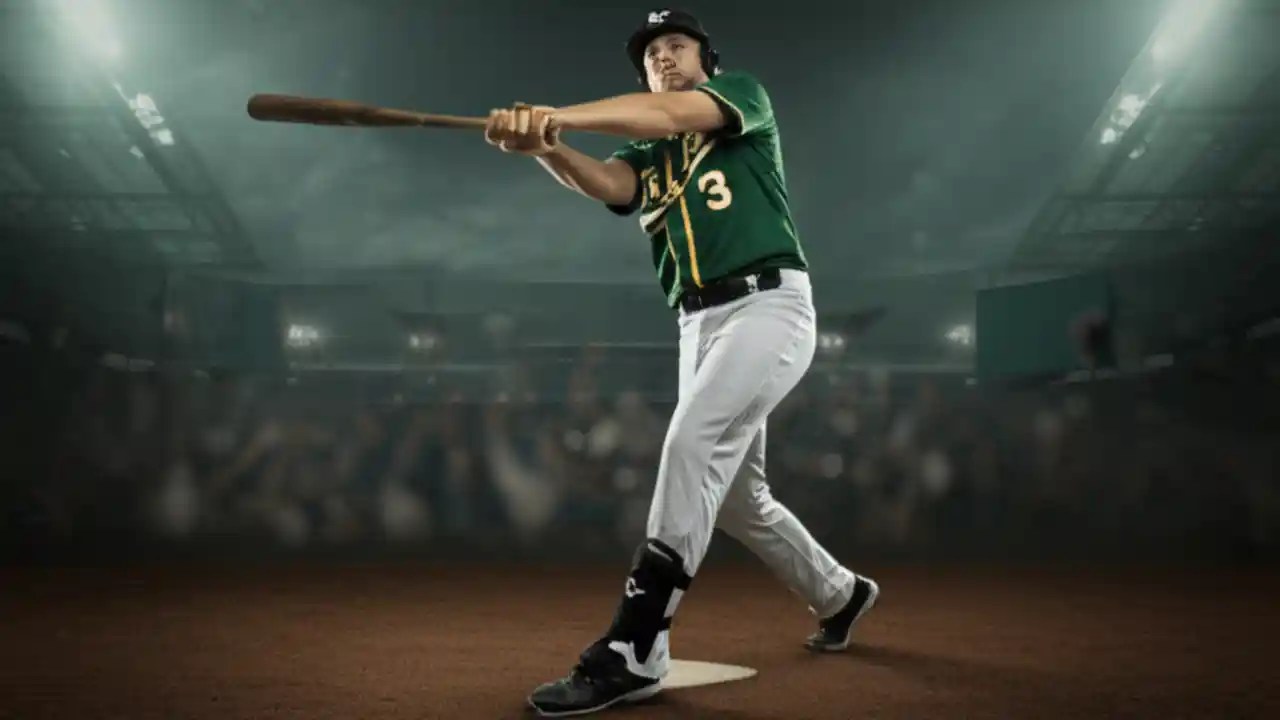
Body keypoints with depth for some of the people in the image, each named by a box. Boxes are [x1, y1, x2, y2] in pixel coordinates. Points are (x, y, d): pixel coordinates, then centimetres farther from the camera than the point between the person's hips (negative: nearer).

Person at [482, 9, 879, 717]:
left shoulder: (746, 95, 4)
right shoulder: (646, 155, 17)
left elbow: (671, 113, -18)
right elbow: (606, 182, -8)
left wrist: (558, 114, -31)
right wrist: (543, 147, -30)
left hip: (768, 306, -7)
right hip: (699, 325, 8)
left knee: (692, 444, -25)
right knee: (734, 494, 12)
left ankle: (633, 653, -25)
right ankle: (838, 594, 36)